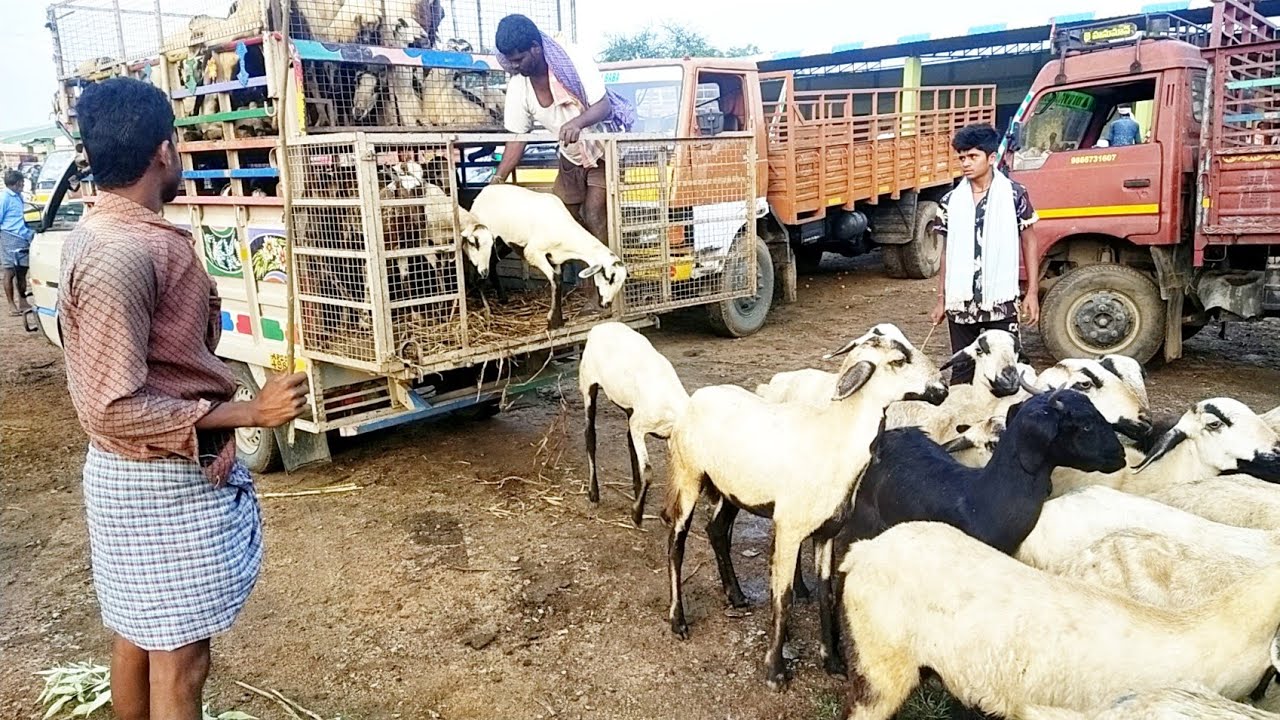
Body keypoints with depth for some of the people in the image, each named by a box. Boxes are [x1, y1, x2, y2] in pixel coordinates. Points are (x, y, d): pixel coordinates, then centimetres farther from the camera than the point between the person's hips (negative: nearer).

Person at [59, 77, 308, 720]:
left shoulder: (105, 233, 6)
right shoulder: (120, 255, -25)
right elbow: (116, 407, -25)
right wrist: (249, 413, -23)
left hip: (134, 472, 10)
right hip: (165, 481, -10)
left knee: (136, 636, 23)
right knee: (178, 658, 4)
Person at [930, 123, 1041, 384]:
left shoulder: (1014, 195, -2)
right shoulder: (951, 201, 5)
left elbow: (1028, 244, 3)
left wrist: (1032, 292, -2)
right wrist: (941, 299, 9)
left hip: (1001, 301, -2)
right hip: (961, 302, 3)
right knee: (961, 372, 11)